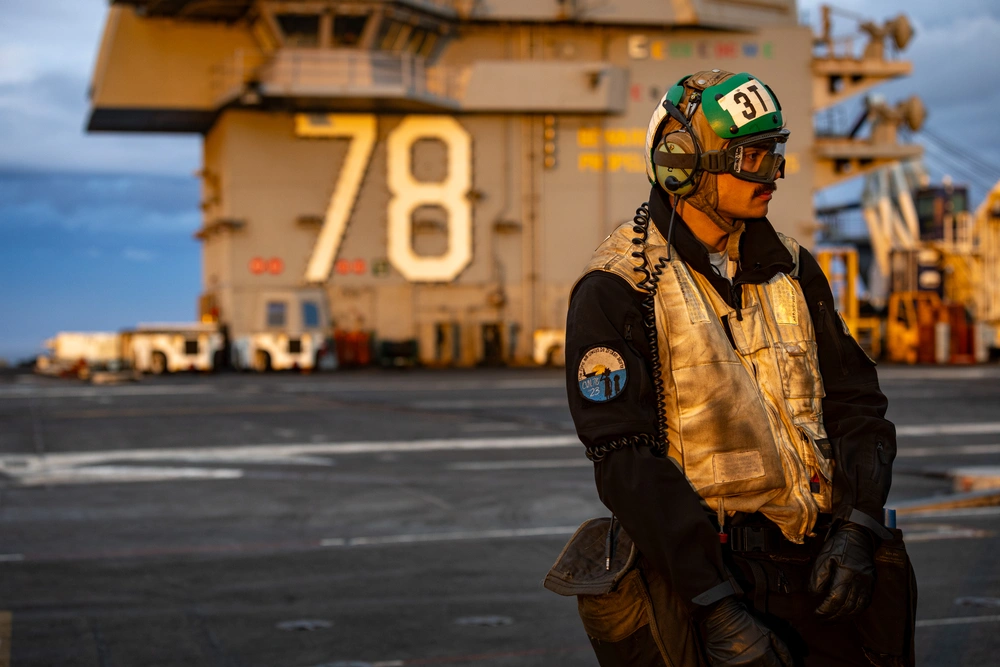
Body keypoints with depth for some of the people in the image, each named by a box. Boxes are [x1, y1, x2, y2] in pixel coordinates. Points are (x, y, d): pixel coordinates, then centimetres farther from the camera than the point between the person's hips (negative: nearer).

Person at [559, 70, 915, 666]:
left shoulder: (792, 270, 13)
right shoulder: (616, 292, -7)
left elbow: (857, 404, 12)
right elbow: (625, 460, -14)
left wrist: (857, 529, -5)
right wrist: (718, 609, -20)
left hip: (816, 567, 5)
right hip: (697, 566, -5)